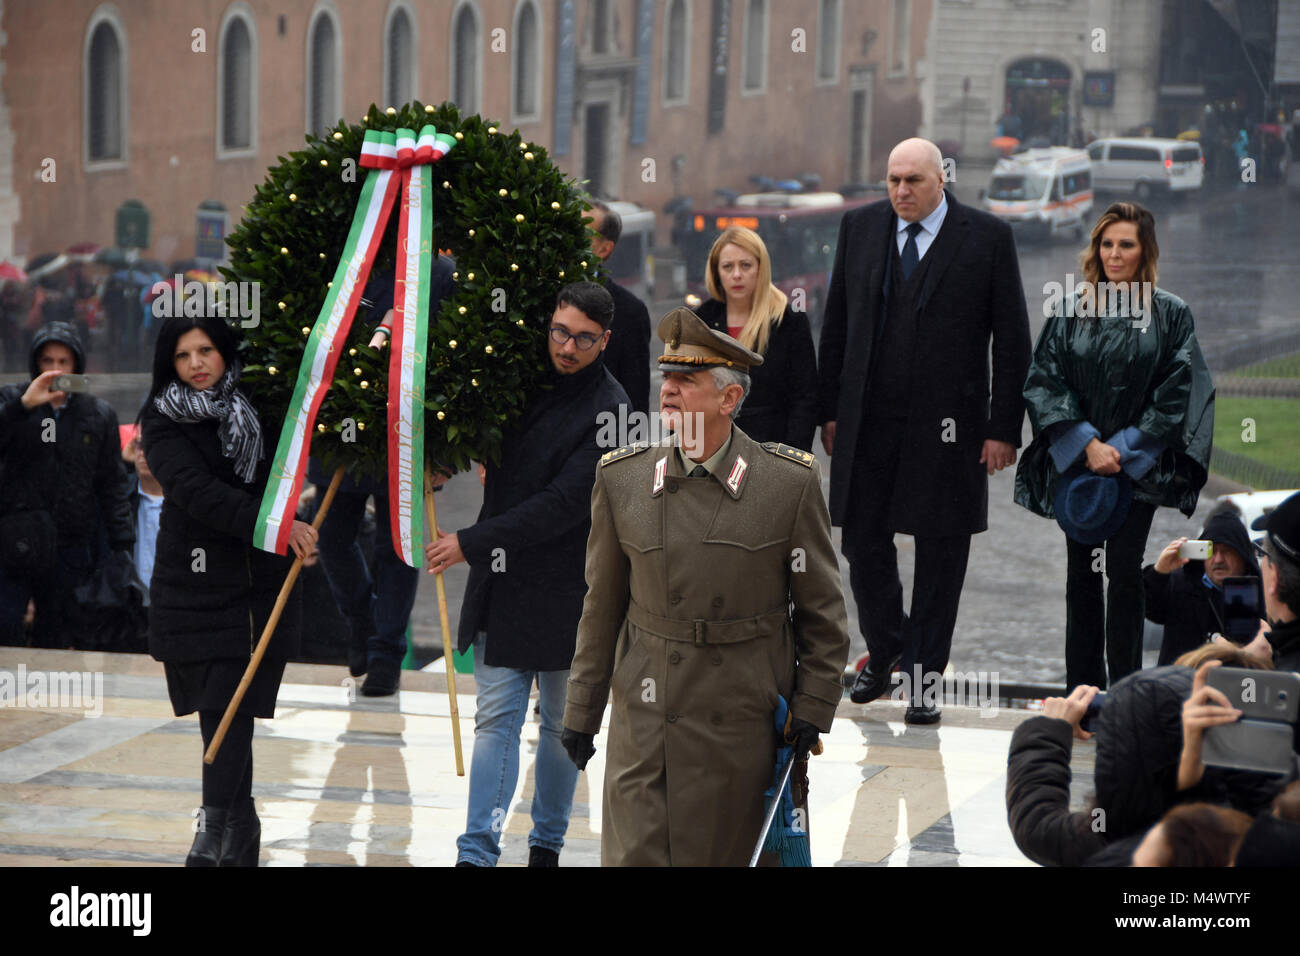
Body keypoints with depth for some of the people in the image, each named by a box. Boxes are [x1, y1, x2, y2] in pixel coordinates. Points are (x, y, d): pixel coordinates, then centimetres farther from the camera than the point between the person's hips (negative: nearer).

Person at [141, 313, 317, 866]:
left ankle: (212, 842, -13)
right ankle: (241, 838, 14)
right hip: (191, 587, 0)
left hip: (257, 586, 0)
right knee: (220, 715, 2)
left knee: (231, 713, -9)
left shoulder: (259, 409, 6)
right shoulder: (163, 422, 0)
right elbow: (196, 490, -15)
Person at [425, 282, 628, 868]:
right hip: (501, 579, 4)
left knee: (562, 722, 9)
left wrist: (472, 542, -19)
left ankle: (547, 845, 23)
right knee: (496, 717, 1)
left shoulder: (610, 412, -13)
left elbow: (563, 505, -19)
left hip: (564, 588, -4)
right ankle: (477, 854, -3)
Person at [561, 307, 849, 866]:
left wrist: (812, 709, -2)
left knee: (731, 854, 6)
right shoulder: (622, 480, 2)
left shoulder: (792, 483, -4)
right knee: (635, 854, -6)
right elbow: (602, 608, 10)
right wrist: (581, 713, 11)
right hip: (648, 721, 1)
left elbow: (822, 611, 3)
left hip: (746, 726, -1)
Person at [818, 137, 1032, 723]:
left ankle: (923, 676, 12)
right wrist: (829, 410, 7)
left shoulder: (987, 237, -4)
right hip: (867, 421, 3)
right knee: (862, 539, 6)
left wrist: (1004, 428, -6)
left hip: (947, 426, -3)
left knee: (940, 554, 2)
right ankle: (884, 652, 28)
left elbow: (1012, 340, -2)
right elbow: (836, 323, 11)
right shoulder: (860, 227, 6)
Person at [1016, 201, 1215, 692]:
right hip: (1076, 462, 2)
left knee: (1123, 572, -10)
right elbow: (1044, 381, 2)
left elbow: (1175, 394, -1)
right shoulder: (1070, 311, 6)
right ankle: (1081, 688, 11)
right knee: (1081, 575, 5)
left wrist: (1123, 448, -9)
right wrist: (1087, 444, -9)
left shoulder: (1171, 315, 2)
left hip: (1137, 463, -2)